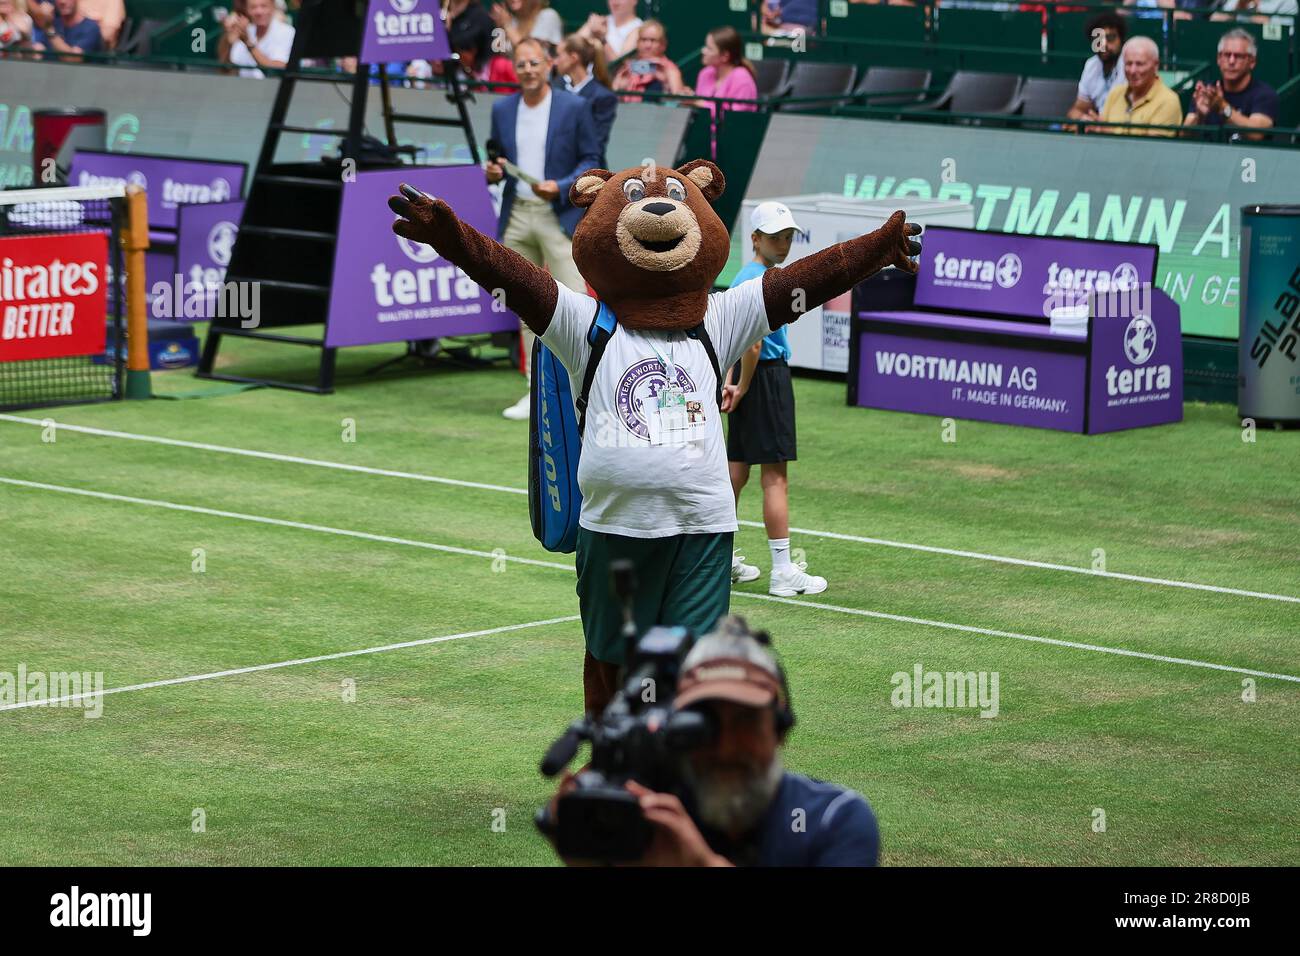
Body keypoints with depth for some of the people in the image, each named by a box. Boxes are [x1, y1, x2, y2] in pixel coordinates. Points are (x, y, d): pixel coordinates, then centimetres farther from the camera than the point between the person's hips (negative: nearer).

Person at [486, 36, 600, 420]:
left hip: (559, 216, -5)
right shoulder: (502, 110, 10)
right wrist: (494, 172, -5)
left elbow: (591, 160, -1)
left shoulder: (574, 107, -3)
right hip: (516, 216, 5)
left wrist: (560, 187, -16)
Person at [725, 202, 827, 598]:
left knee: (737, 470, 15)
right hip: (767, 377, -10)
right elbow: (754, 346, -20)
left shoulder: (742, 277, 13)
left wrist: (730, 383, 13)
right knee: (775, 476, -7)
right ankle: (783, 572, -6)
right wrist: (743, 388, -9)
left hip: (749, 379, 10)